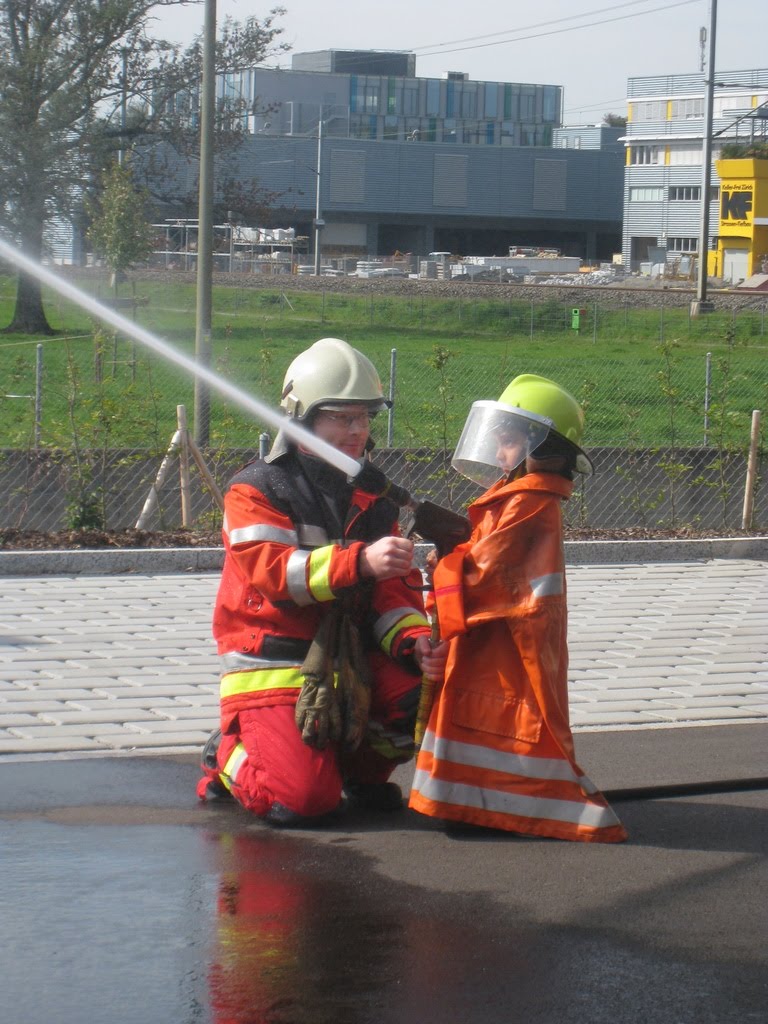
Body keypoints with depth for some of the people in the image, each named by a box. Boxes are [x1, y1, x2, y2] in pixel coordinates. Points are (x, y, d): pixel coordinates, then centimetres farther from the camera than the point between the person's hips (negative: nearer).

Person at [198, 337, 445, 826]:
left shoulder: (371, 497, 14)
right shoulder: (257, 491, -6)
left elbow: (393, 587, 9)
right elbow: (274, 573, -22)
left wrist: (414, 640, -13)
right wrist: (360, 561, -36)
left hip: (352, 661, 6)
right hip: (273, 669, -6)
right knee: (304, 799, -23)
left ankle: (361, 767, 8)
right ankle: (230, 752, 11)